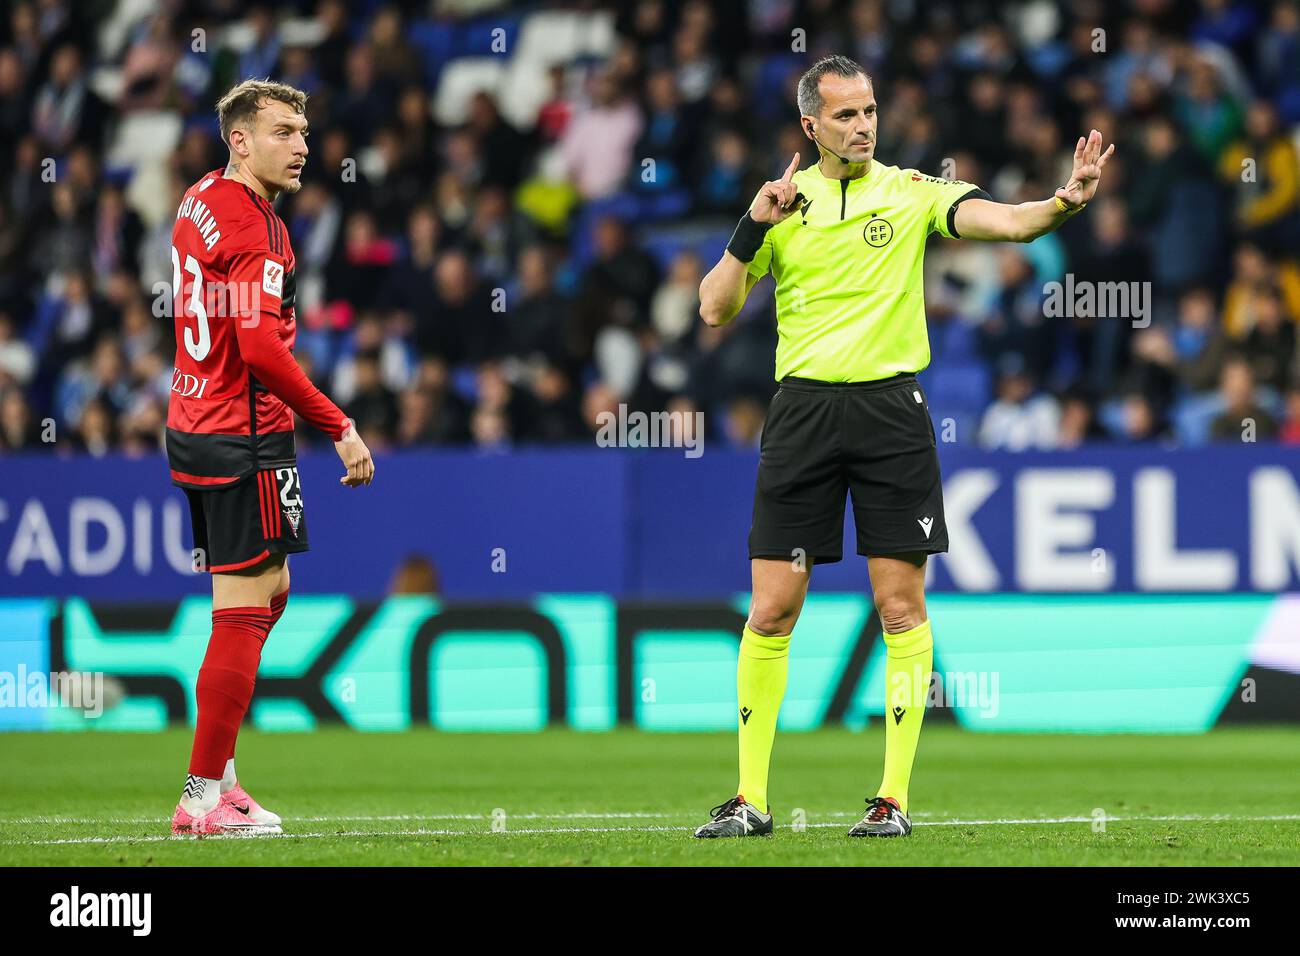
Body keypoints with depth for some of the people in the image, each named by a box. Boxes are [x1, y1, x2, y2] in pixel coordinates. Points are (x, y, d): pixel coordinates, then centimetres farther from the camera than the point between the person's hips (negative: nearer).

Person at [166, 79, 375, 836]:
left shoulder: (200, 203, 12)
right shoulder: (252, 229, -18)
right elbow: (261, 351, -26)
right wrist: (340, 427, -21)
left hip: (196, 427, 10)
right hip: (246, 441, -10)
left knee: (269, 590, 19)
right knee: (244, 611, -6)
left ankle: (217, 769, 19)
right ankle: (204, 798, -4)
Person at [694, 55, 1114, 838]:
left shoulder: (912, 192, 3)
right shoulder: (782, 202, 8)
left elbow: (1004, 220, -13)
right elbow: (715, 310, 5)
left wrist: (1066, 201, -33)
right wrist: (753, 228, -8)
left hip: (891, 406, -1)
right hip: (803, 411, 1)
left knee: (902, 607, -2)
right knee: (772, 610, 0)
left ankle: (894, 798, 3)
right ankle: (751, 799, 7)